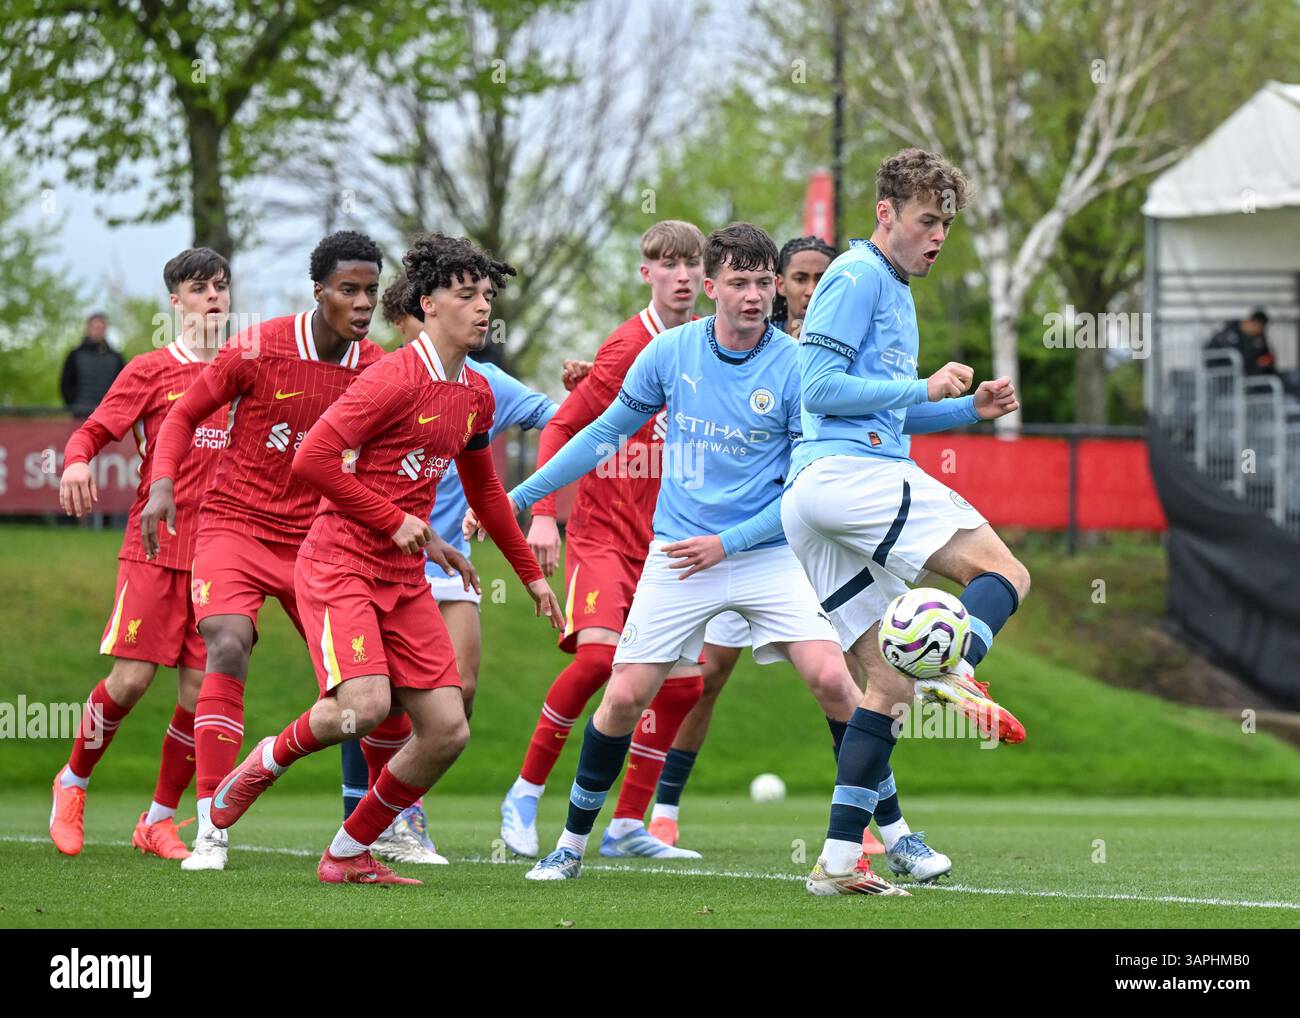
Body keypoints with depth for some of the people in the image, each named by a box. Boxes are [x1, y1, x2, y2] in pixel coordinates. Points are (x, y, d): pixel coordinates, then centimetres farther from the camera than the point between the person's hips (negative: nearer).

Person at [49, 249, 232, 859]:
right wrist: (76, 461, -26)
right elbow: (93, 431, -3)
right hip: (155, 547, -3)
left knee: (201, 689, -2)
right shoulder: (149, 372, 2)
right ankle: (73, 782, 15)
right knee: (131, 679, -11)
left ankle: (159, 820, 12)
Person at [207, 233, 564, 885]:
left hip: (405, 579, 8)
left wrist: (530, 573, 31)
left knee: (448, 729, -3)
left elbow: (483, 490, 28)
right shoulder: (395, 379, -14)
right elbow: (312, 460, -20)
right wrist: (395, 520, -15)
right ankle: (269, 759, 4)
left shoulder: (477, 395, 12)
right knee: (365, 704, -27)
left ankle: (348, 854, 11)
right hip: (340, 563, -8)